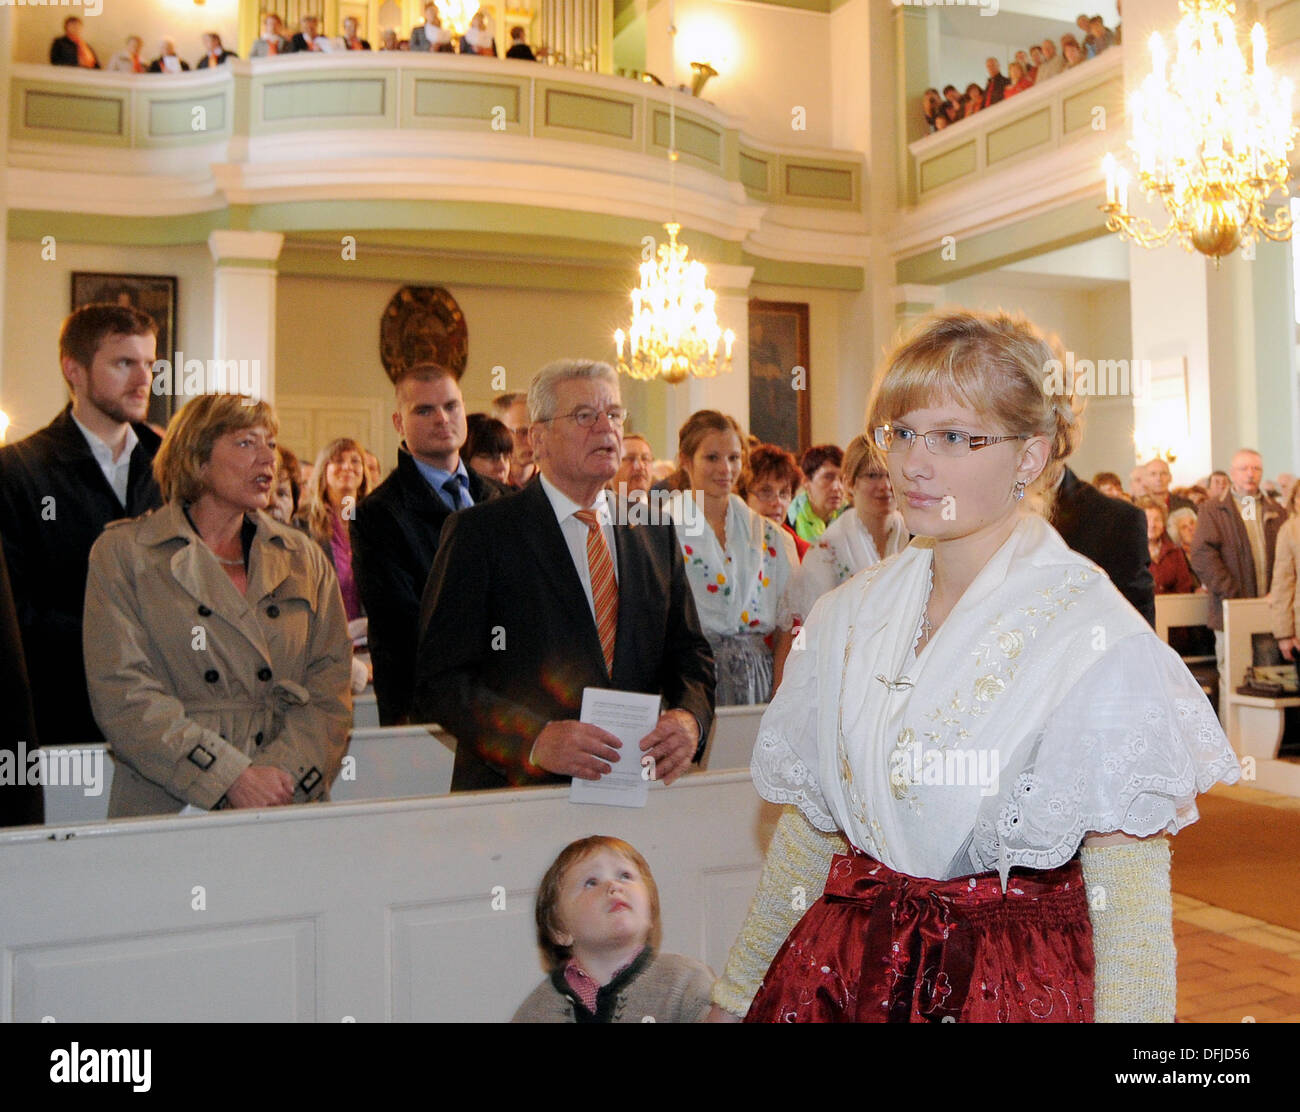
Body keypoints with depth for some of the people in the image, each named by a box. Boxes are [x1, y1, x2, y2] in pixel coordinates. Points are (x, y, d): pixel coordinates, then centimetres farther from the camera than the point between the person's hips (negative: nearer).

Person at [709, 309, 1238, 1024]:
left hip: (1017, 987, -4)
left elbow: (1131, 909, -15)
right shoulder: (848, 615, 0)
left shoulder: (1096, 635, -16)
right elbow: (807, 829, 8)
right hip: (843, 972, 4)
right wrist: (735, 992, 10)